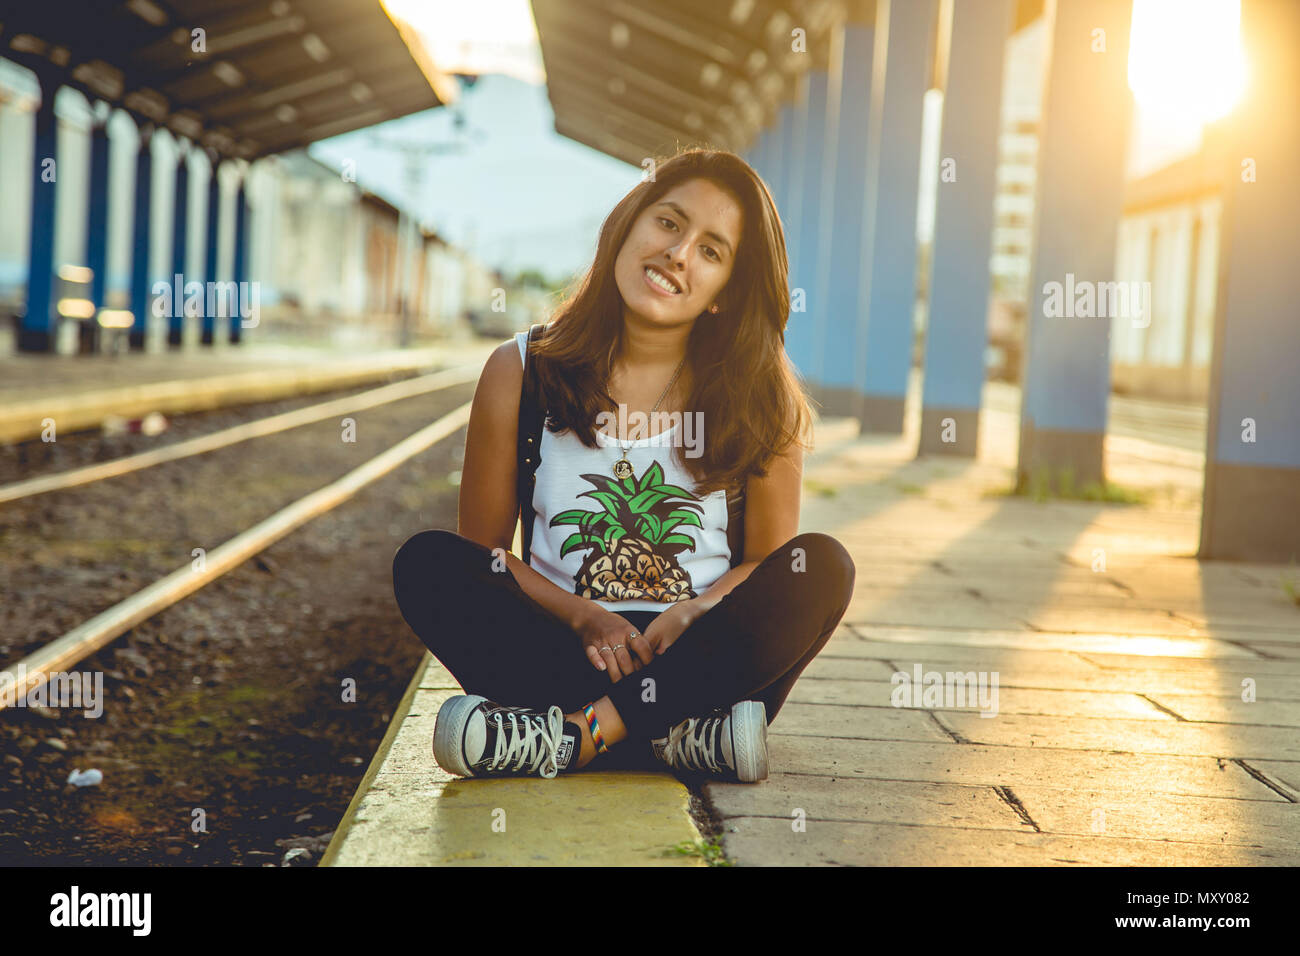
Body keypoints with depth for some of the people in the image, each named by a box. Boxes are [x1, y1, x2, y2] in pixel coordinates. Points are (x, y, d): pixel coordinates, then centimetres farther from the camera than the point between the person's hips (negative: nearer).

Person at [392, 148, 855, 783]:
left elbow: (770, 560, 4)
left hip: (700, 658, 0)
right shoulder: (521, 371, 1)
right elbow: (482, 548, 3)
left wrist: (692, 613, -17)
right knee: (425, 564, -23)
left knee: (825, 567, -25)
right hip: (564, 650, 0)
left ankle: (580, 731, -28)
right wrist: (583, 618, -13)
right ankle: (677, 734, -29)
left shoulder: (759, 396, 1)